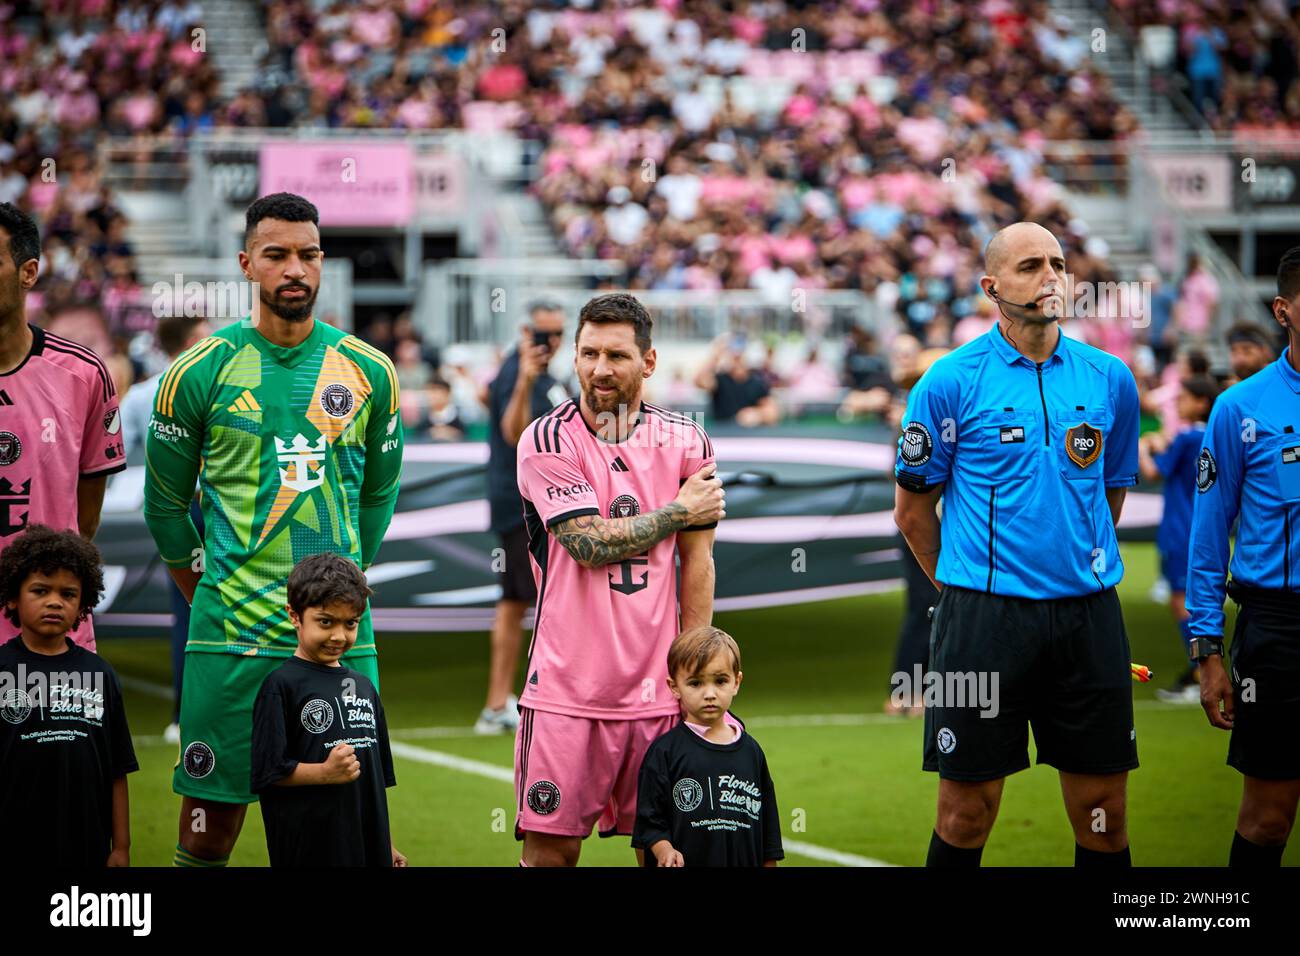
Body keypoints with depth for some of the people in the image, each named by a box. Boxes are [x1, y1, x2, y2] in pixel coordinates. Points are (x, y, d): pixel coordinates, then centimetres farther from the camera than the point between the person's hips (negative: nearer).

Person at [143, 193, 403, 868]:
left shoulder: (369, 372, 6)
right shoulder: (201, 372, 0)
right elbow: (166, 501, 10)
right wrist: (207, 594, 9)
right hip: (230, 635, -1)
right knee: (208, 832, -1)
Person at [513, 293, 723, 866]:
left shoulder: (685, 443, 7)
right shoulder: (546, 441, -3)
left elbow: (697, 562, 8)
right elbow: (591, 543, -12)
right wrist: (680, 511, -1)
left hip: (656, 689, 3)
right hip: (565, 689, -3)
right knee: (551, 850, -5)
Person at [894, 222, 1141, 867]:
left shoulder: (1111, 379, 7)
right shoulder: (951, 382, -2)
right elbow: (912, 509, 6)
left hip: (1088, 614, 3)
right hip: (984, 619, -3)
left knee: (1102, 813, 4)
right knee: (966, 814, 0)